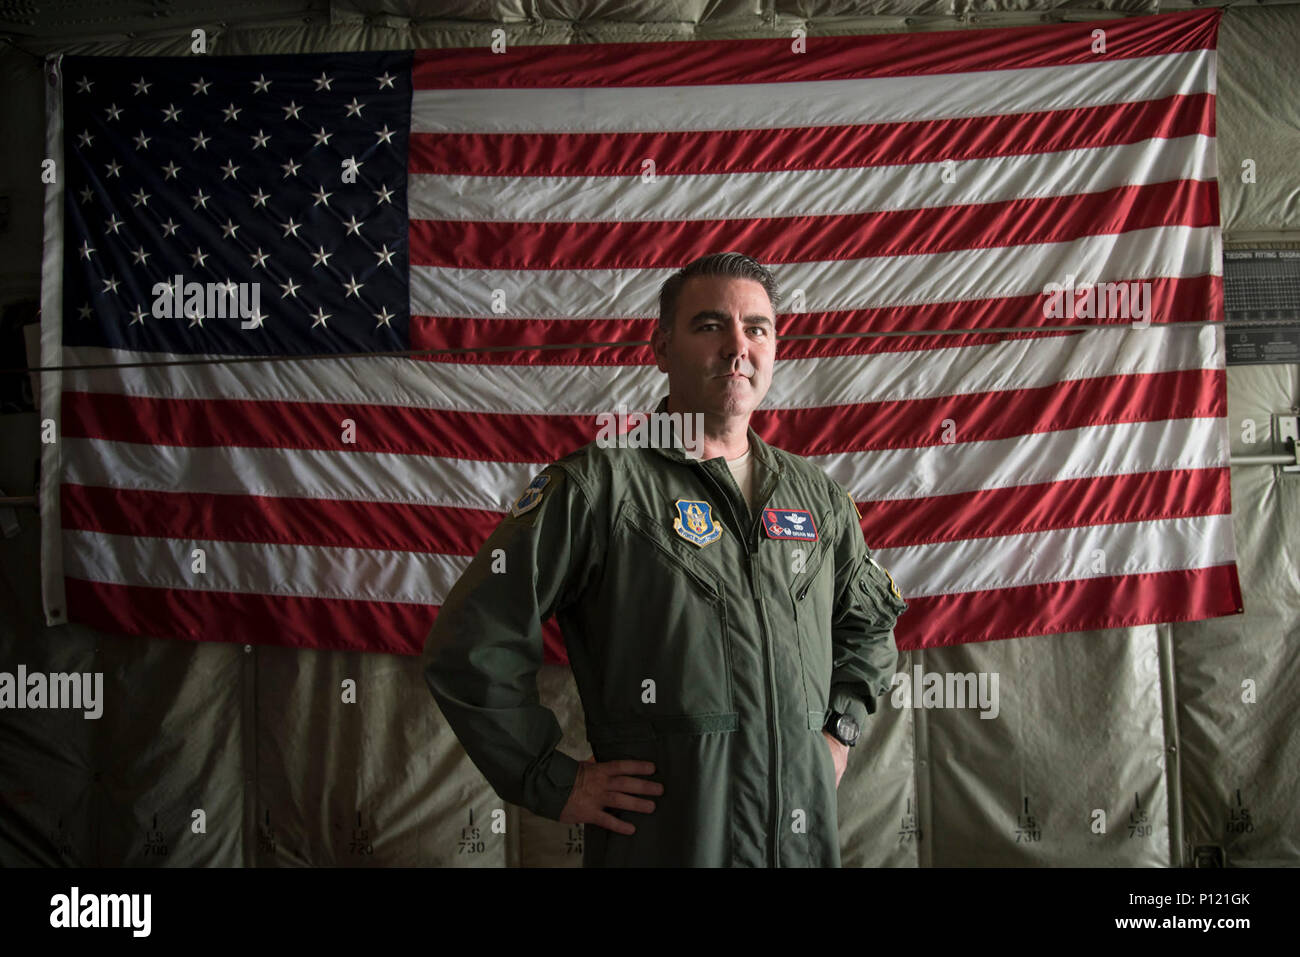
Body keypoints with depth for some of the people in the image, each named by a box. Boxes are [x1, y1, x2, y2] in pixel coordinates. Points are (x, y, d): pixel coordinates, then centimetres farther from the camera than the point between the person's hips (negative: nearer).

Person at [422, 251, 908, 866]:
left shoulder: (818, 496, 8)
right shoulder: (599, 485, -10)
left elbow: (871, 620, 25)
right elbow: (471, 644, -11)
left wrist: (841, 726, 13)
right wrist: (553, 785, -9)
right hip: (664, 836, -5)